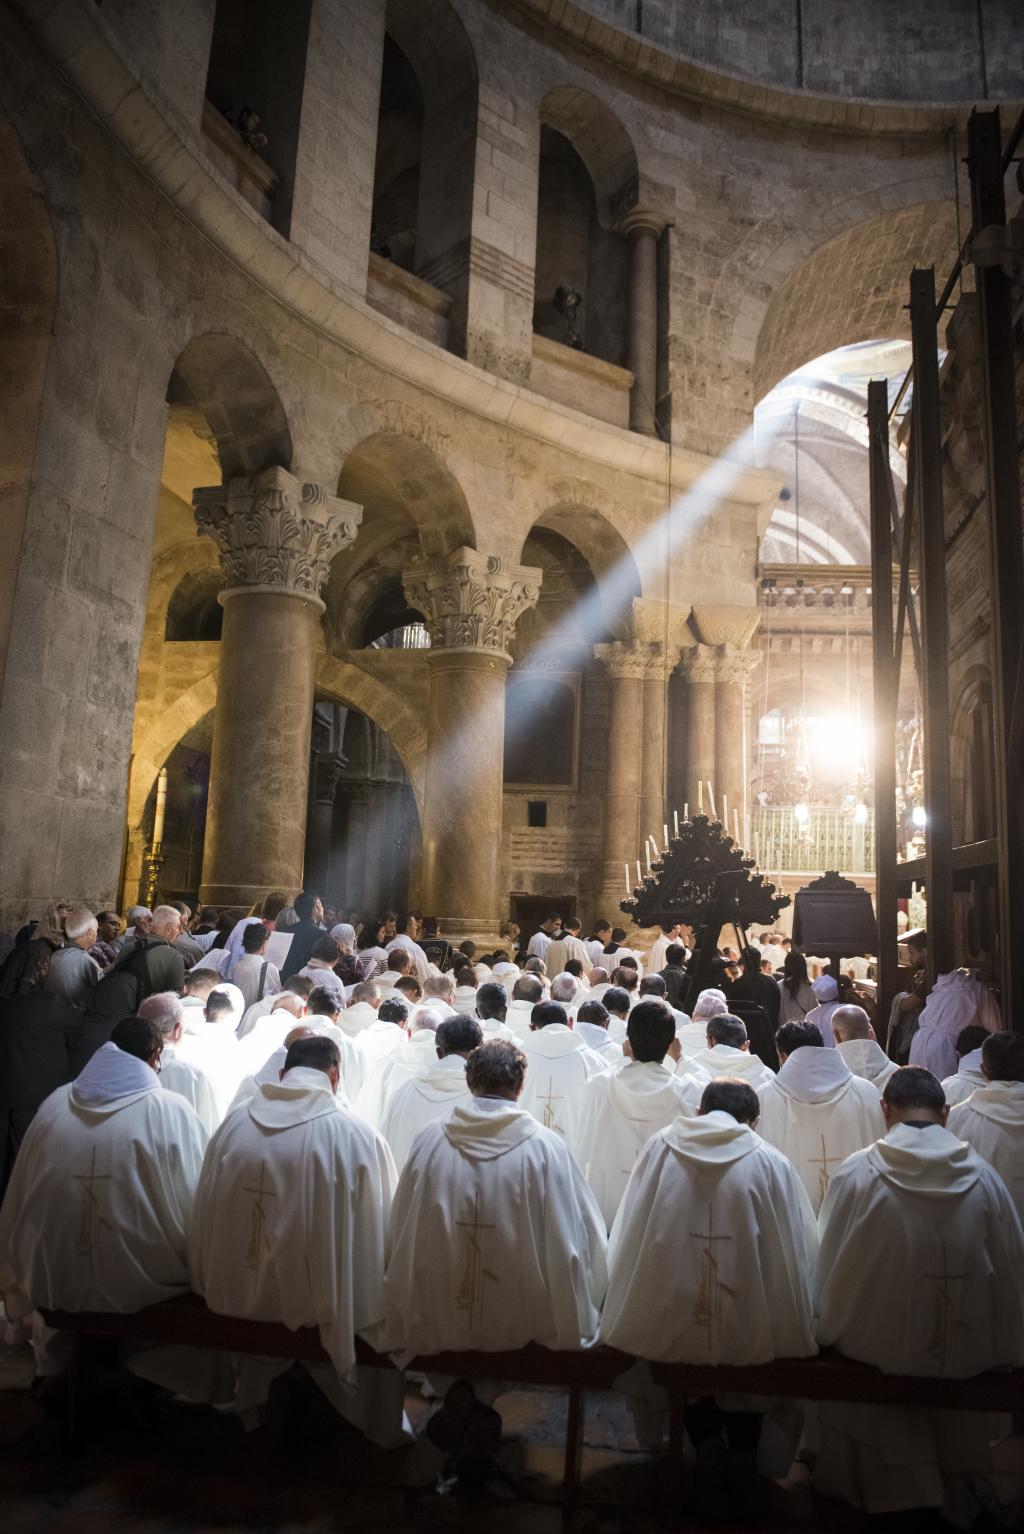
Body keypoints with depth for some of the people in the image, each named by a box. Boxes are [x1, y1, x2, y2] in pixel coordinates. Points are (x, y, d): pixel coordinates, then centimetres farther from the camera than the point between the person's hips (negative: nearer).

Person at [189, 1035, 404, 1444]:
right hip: (325, 1302, -4)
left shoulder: (233, 1125, -9)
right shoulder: (358, 1138, -20)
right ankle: (380, 1431, 38)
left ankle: (251, 1405, 52)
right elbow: (380, 1231, -12)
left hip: (236, 1297, 4)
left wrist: (209, 1285, 19)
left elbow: (206, 1217, 3)